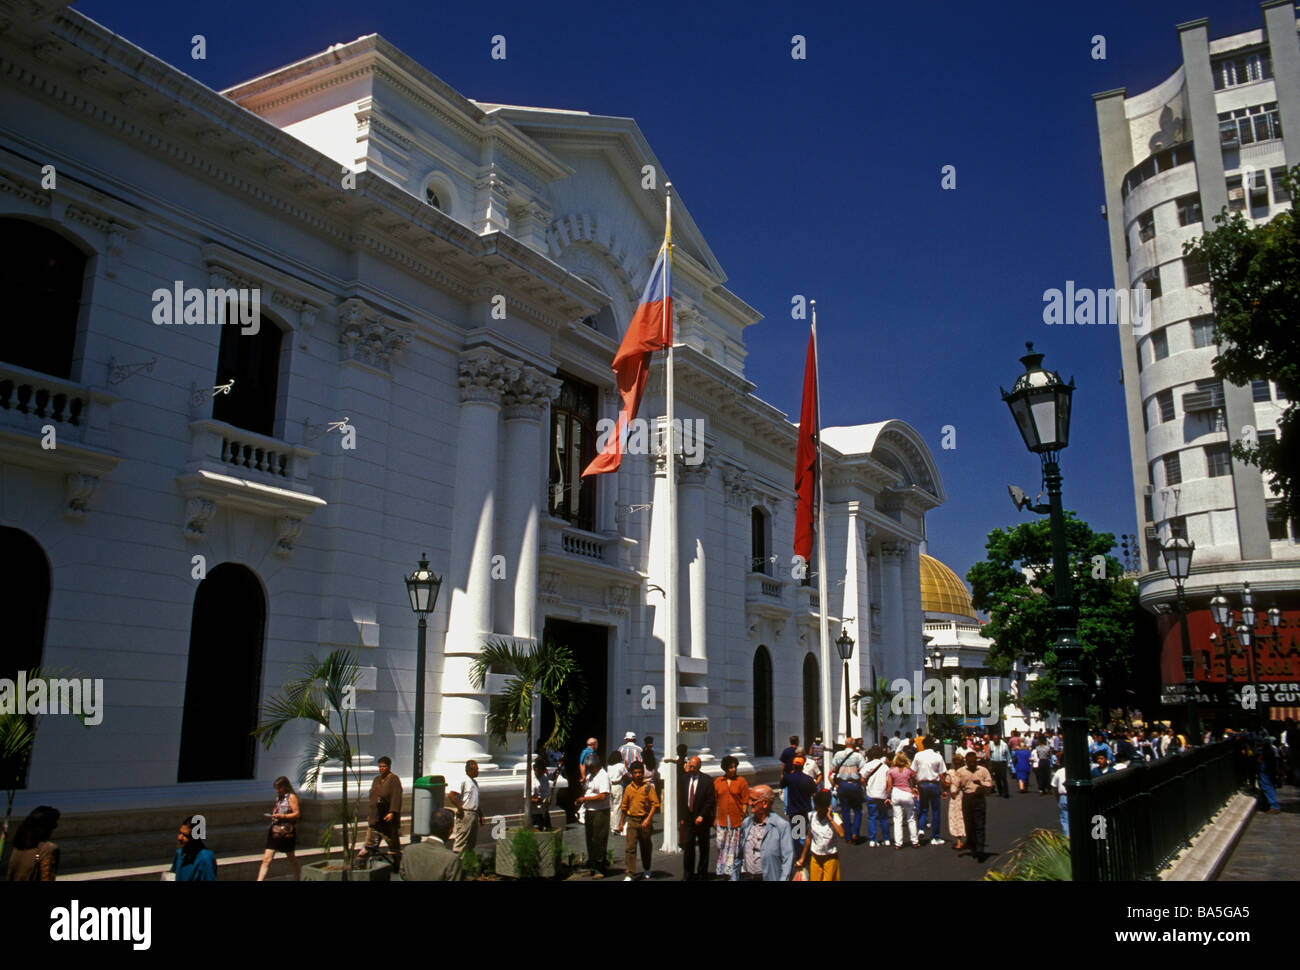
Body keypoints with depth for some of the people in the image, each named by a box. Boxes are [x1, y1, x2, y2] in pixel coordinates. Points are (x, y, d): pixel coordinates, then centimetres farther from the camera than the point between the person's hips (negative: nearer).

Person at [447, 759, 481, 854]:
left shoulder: (475, 782, 15)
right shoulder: (463, 781, -13)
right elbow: (450, 795, -23)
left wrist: (480, 814, 21)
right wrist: (460, 808, -17)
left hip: (474, 814, 9)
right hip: (465, 814, -9)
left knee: (472, 841, 13)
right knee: (461, 839, -7)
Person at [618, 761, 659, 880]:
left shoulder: (648, 787, -4)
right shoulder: (628, 788, 7)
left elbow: (655, 804, -8)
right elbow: (624, 806, 15)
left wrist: (648, 819, -16)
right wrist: (621, 822, 16)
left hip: (645, 821, -2)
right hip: (632, 821, 2)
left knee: (646, 847, 12)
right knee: (629, 847, -8)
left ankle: (647, 870, 33)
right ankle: (629, 874, -8)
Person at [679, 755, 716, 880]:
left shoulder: (707, 781, -6)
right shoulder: (685, 779, 7)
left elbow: (710, 801, -8)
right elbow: (681, 799, 12)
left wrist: (702, 816, -14)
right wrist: (681, 817, 6)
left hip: (702, 819, -3)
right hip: (688, 818, 3)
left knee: (703, 848, 8)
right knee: (687, 847, 0)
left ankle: (702, 873, 19)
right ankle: (687, 875, 9)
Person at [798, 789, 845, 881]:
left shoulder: (834, 817, -14)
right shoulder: (812, 817, -5)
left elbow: (841, 834, -32)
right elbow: (809, 838, 5)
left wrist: (830, 818, -27)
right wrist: (802, 857, 9)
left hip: (830, 858, -3)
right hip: (815, 857, 3)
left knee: (829, 879, 1)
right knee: (814, 879, 6)